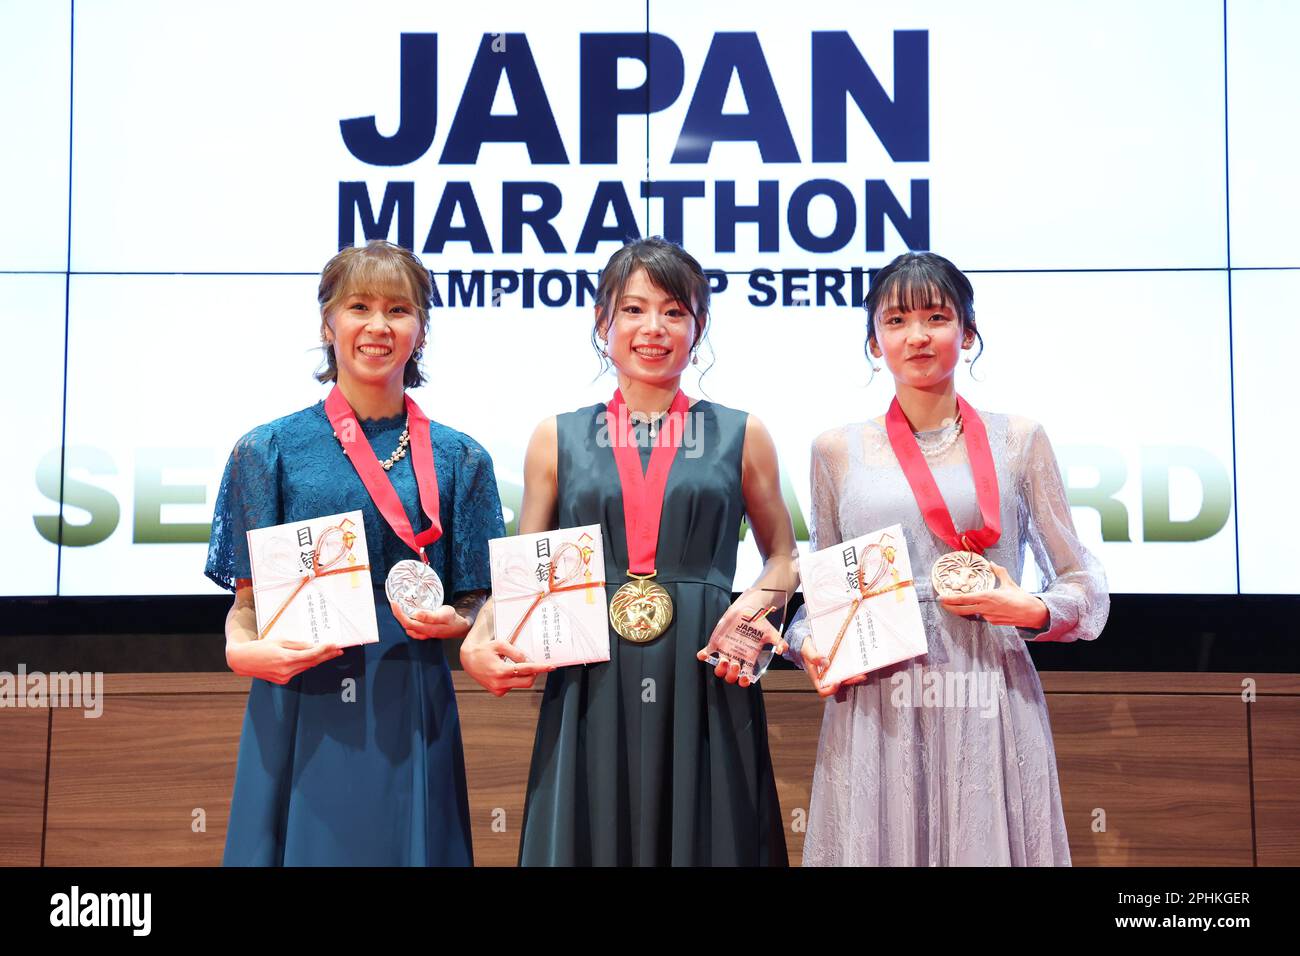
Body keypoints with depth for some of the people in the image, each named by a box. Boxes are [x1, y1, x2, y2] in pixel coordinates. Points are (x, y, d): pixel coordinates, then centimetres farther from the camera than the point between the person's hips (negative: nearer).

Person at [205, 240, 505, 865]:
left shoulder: (458, 459, 6)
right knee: (307, 844, 6)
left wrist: (450, 622, -11)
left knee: (407, 847, 8)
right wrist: (242, 649, -17)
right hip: (299, 705, -1)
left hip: (408, 710, 1)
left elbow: (477, 603, 10)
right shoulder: (269, 450, 3)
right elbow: (247, 602, 4)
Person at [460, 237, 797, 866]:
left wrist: (756, 605, -6)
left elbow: (784, 557, 15)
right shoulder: (558, 439, 9)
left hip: (705, 688, 0)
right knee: (590, 839, 5)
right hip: (589, 690, 1)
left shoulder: (741, 436, 7)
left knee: (702, 839, 4)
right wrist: (478, 642, -7)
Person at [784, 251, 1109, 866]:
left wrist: (1035, 611, -11)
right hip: (875, 713, 1)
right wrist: (808, 645, -4)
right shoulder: (838, 451, 8)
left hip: (991, 710, 0)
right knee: (878, 846, 4)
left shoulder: (1017, 440, 6)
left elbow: (1085, 586, 8)